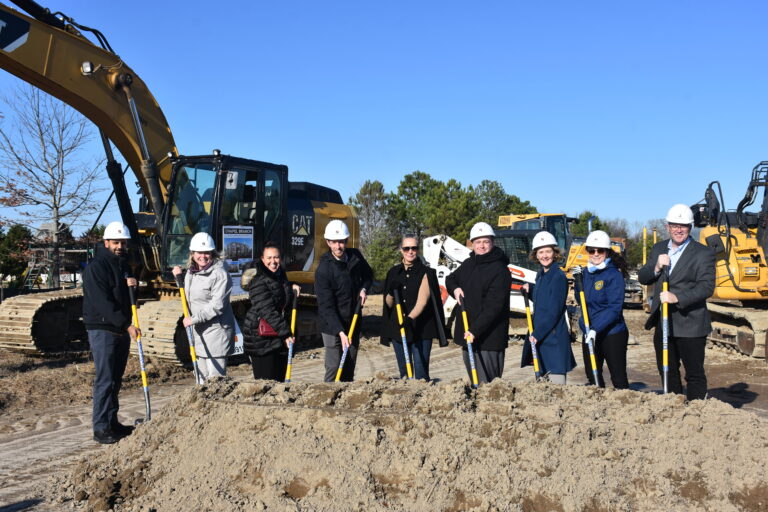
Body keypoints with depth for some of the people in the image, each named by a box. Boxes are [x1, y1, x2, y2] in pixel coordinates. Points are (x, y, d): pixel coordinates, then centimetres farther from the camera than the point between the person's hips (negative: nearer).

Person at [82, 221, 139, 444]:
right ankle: (101, 428, -3)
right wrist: (127, 325, -24)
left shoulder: (123, 265, 15)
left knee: (116, 380, 13)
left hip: (122, 330, 8)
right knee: (105, 380, -8)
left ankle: (112, 423, 22)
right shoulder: (96, 267, -13)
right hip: (102, 329, -8)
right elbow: (103, 302, -21)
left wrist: (132, 283, -2)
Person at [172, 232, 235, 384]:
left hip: (216, 332, -9)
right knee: (202, 377, 17)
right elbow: (188, 296, 27)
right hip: (198, 332, 9)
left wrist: (194, 319, -20)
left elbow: (217, 306, -20)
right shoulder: (190, 272, 12)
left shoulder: (220, 274, -14)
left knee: (215, 379, -8)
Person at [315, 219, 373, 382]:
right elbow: (326, 306, -21)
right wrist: (340, 332, -28)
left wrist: (364, 289, -1)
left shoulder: (355, 256, -1)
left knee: (350, 368, 13)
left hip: (353, 322, 6)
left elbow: (368, 274, 20)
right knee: (334, 367, -8)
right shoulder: (323, 270, -19)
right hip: (332, 326, -5)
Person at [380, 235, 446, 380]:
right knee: (404, 373, 11)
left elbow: (422, 300, -15)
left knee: (421, 374, -7)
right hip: (397, 328, 4)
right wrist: (391, 292, -11)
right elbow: (388, 304, 12)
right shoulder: (394, 272, 9)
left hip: (421, 329, -4)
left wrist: (410, 318, -33)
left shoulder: (426, 273, -2)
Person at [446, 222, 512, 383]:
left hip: (488, 338, -8)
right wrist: (455, 288, 4)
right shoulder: (468, 264, 11)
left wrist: (475, 330, -26)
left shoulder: (500, 270, -13)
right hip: (467, 334, 8)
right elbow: (451, 279, 28)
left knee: (487, 384, -7)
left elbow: (493, 307, -20)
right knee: (475, 382, 16)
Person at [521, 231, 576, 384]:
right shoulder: (540, 275, 12)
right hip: (539, 335, 9)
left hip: (554, 337, -9)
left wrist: (537, 334, -17)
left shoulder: (559, 277, -13)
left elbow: (554, 312, -17)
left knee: (557, 382, -6)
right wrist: (530, 289, 8)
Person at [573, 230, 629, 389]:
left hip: (612, 334, -7)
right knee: (592, 377, 16)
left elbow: (614, 308, -19)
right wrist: (578, 280, 2)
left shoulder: (614, 275, -12)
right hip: (589, 334, 7)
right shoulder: (586, 273, 8)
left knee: (619, 379, 1)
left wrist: (595, 328, -27)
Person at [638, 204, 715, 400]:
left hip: (690, 325, -6)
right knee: (667, 371, 16)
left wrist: (677, 298, -28)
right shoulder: (658, 249, 11)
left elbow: (706, 287, -16)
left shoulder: (703, 253, -7)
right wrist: (656, 268, -11)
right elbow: (642, 278, 9)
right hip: (662, 324, 6)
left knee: (694, 374, 3)